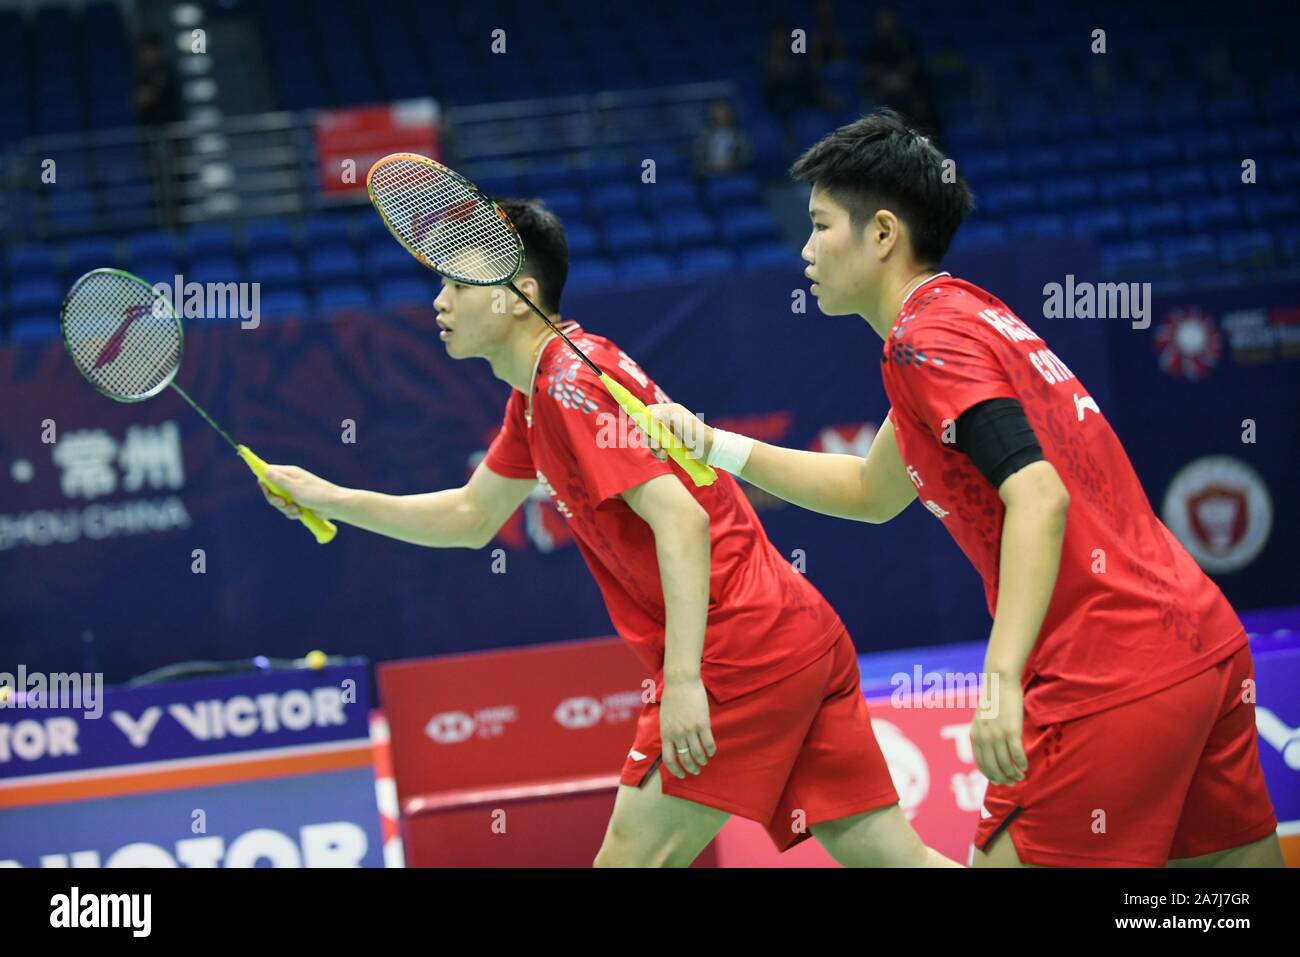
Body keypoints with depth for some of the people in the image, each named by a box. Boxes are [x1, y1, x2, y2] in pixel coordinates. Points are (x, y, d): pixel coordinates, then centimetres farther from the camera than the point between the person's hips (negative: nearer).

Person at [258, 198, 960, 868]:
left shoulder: (572, 379, -12)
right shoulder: (536, 394, 18)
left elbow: (680, 517, -21)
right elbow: (469, 517, 30)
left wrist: (683, 680, -26)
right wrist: (327, 497, 26)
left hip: (742, 651, -10)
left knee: (631, 858, -6)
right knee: (891, 854, 5)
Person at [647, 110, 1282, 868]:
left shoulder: (927, 336, -9)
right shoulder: (970, 312, 20)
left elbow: (1039, 498, -23)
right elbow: (872, 492, 33)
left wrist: (1002, 679, -29)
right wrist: (717, 447, 28)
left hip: (1116, 680, -9)